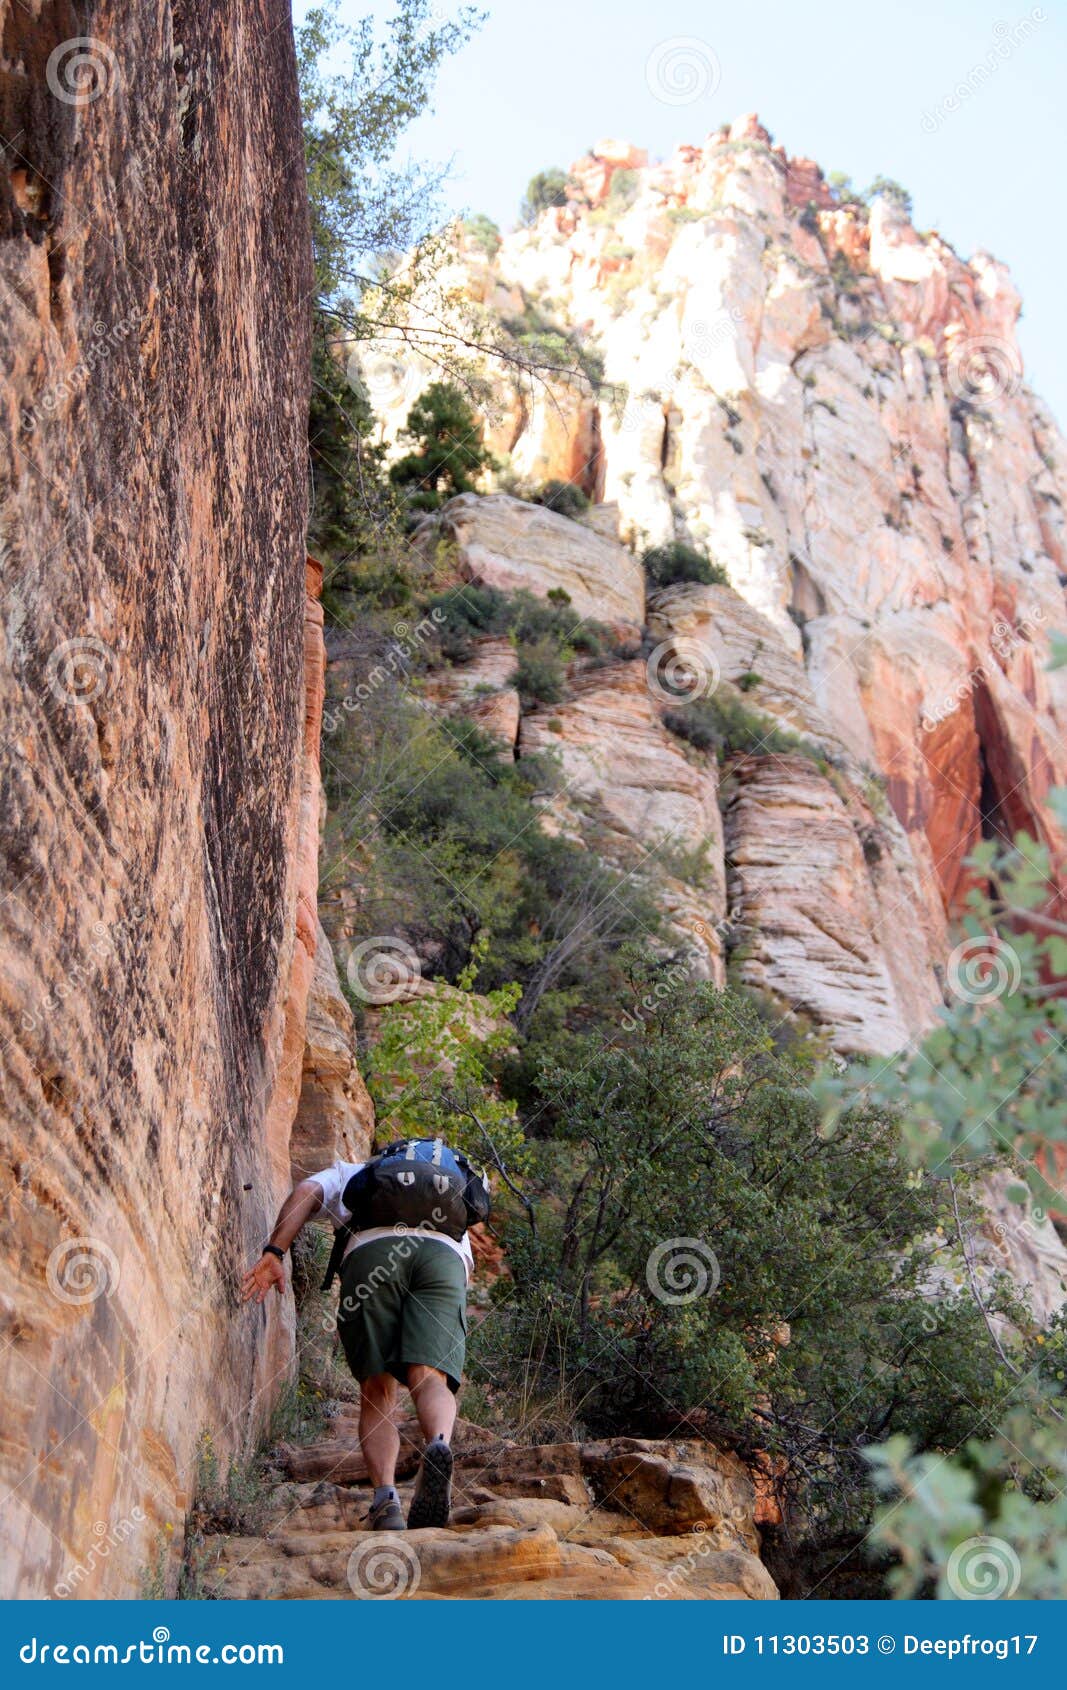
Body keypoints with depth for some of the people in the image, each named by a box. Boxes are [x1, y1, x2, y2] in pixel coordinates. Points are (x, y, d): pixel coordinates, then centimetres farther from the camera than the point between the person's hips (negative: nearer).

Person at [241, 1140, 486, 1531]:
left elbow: (306, 1192, 14)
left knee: (377, 1389, 3)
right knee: (429, 1376, -12)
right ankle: (439, 1445, -44)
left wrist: (273, 1252, 1)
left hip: (372, 1249, -1)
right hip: (445, 1256, 1)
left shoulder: (347, 1173, 37)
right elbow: (467, 1266, 30)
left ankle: (385, 1497, -18)